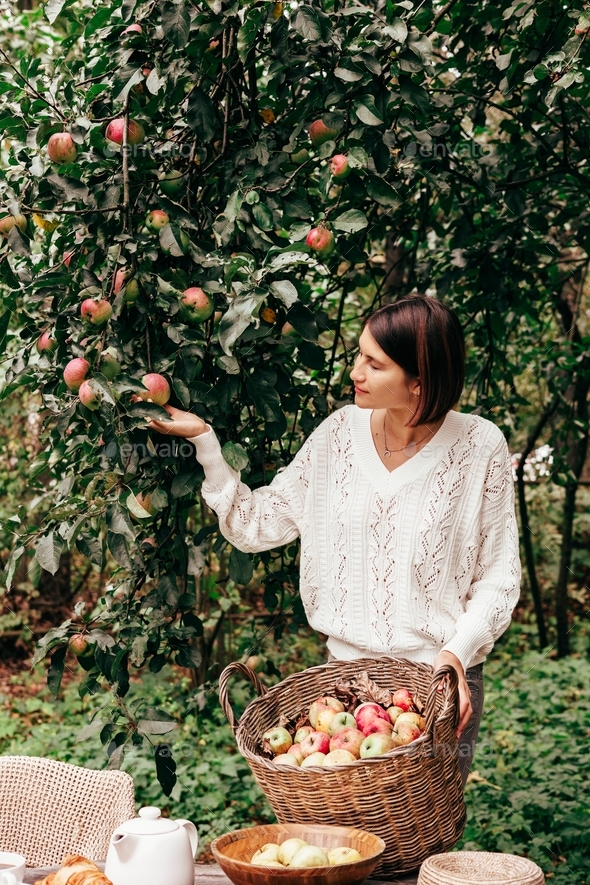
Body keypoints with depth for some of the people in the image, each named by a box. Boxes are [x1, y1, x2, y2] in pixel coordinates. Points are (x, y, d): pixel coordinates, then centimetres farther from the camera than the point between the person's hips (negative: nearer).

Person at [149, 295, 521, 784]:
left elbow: (498, 574, -4)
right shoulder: (341, 432, -1)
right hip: (346, 668, 2)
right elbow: (255, 524, 0)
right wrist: (204, 440, -7)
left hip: (441, 679, -2)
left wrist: (457, 651, -18)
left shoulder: (480, 446, -9)